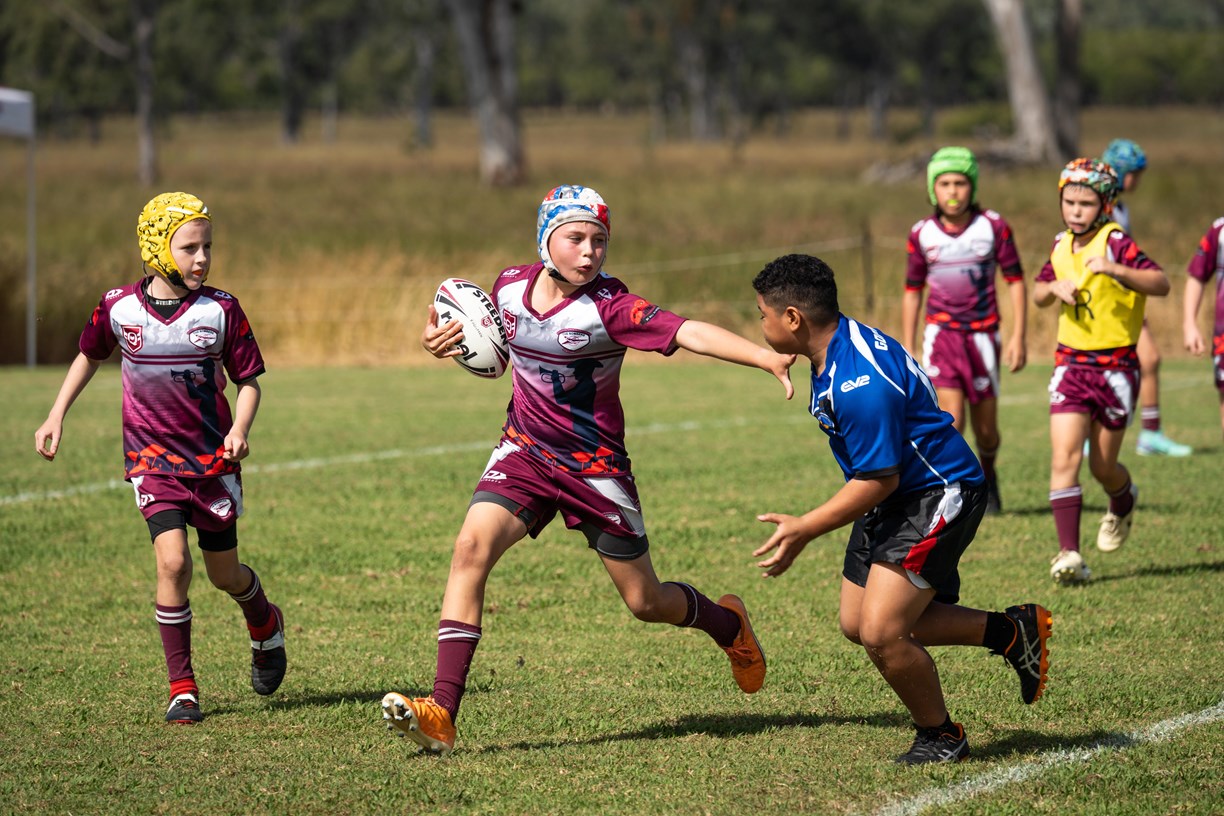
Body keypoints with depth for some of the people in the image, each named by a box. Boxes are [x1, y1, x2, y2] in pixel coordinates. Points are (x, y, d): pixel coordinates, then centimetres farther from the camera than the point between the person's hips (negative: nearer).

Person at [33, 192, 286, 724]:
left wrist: (240, 429, -20)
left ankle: (265, 626, 48)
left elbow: (248, 380, -2)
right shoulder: (118, 308, -8)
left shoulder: (221, 310, -11)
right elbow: (89, 357, 12)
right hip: (151, 457, 0)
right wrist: (56, 416, 9)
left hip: (213, 458, 0)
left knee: (224, 574, 11)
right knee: (173, 561, -18)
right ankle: (181, 689, -7)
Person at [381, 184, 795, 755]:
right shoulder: (510, 286, -4)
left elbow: (688, 333, -34)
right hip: (524, 452, 3)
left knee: (646, 603, 7)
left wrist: (767, 358, -48)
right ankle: (441, 713, -26)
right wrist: (443, 340, -3)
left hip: (595, 467, -3)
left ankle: (729, 625, 44)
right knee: (472, 546, -23)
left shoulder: (607, 307, -20)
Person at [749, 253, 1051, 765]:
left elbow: (878, 480, -26)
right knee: (857, 623, 12)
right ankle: (1010, 633, 22)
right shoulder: (836, 348, 3)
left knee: (881, 632, -18)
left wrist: (804, 531, -20)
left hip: (937, 496, -11)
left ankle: (940, 737, 7)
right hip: (894, 499, 11)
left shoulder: (859, 382, -31)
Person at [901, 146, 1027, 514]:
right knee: (951, 420, -16)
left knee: (986, 430, 7)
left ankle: (987, 476, 38)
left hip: (982, 334, 0)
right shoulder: (922, 234, -1)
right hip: (941, 332, 0)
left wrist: (1018, 337, -6)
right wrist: (908, 349, 8)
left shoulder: (994, 227, -6)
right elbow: (912, 291, 9)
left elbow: (1015, 280, 0)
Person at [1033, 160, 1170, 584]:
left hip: (1115, 366, -4)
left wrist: (1116, 270, -43)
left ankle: (1123, 504, 44)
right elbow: (1038, 292, 22)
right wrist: (1053, 287, -2)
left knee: (1102, 466, 8)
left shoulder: (1116, 243, -13)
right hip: (1071, 363, 4)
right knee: (1064, 457, -13)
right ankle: (1068, 553, -14)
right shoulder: (1061, 246, 6)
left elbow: (1160, 283, -27)